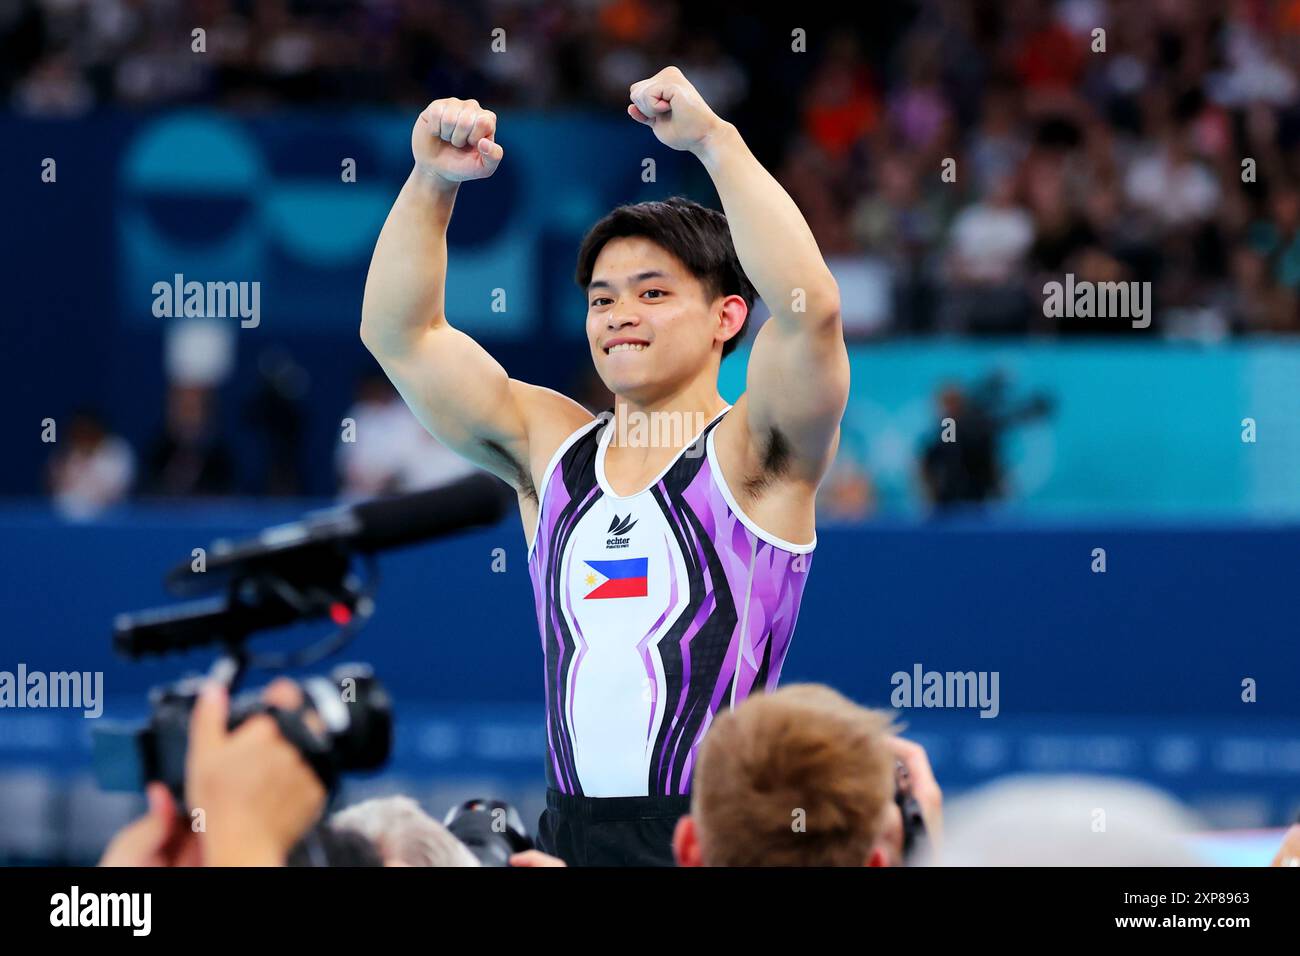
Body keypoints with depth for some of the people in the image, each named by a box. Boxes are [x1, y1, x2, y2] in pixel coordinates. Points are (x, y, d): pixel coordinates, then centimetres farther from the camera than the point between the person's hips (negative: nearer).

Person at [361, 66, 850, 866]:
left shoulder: (753, 455, 0)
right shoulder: (550, 447, 14)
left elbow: (810, 307, -18)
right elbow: (398, 332, 11)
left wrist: (714, 140, -18)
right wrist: (432, 182, -2)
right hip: (572, 830, 5)